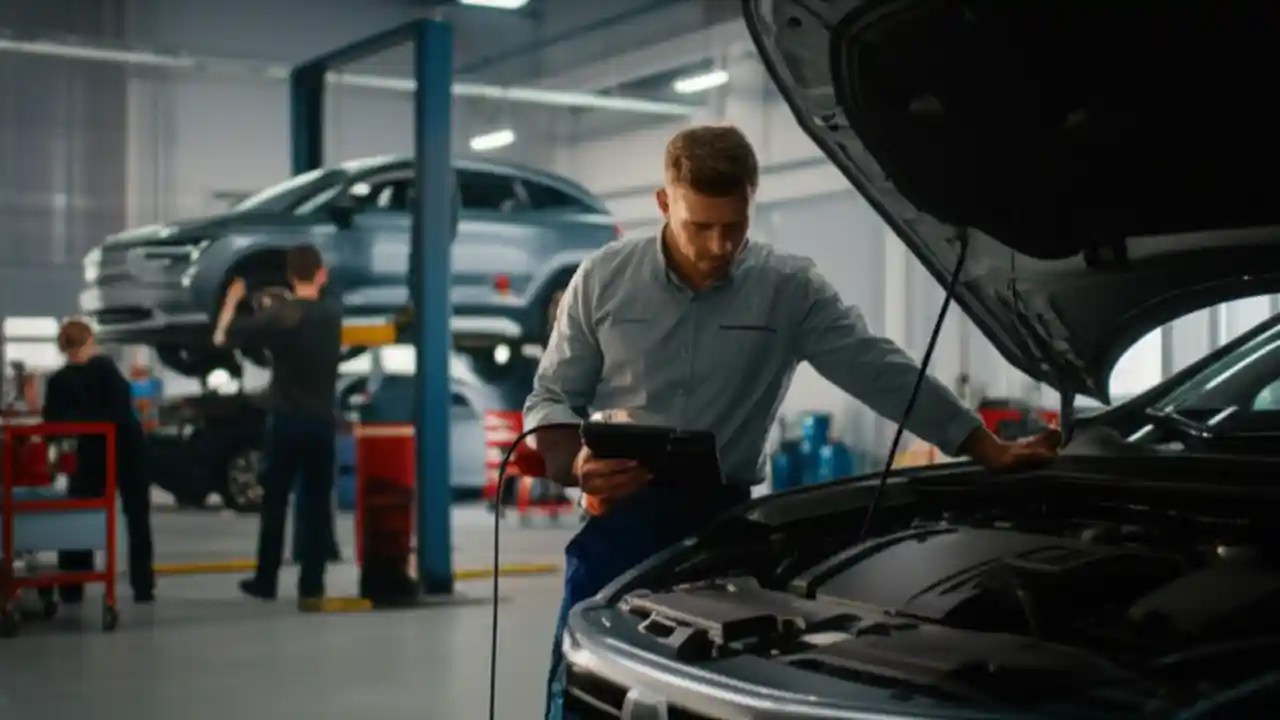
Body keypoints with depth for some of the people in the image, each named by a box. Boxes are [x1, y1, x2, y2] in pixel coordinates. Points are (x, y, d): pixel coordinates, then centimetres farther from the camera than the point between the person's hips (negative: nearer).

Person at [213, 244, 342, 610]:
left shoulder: (276, 315, -9)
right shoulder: (332, 314, 4)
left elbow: (222, 338, -5)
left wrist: (232, 300, 9)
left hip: (286, 421, -2)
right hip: (323, 422, 2)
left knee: (275, 503, 10)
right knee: (317, 505, 3)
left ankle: (265, 581, 18)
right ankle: (311, 587, 0)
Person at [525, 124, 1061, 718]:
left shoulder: (790, 290, -2)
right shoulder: (603, 278, 0)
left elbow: (885, 374, -3)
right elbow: (551, 397, 6)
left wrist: (990, 450, -6)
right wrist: (576, 463, -15)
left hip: (722, 521, 0)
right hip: (618, 520, 0)